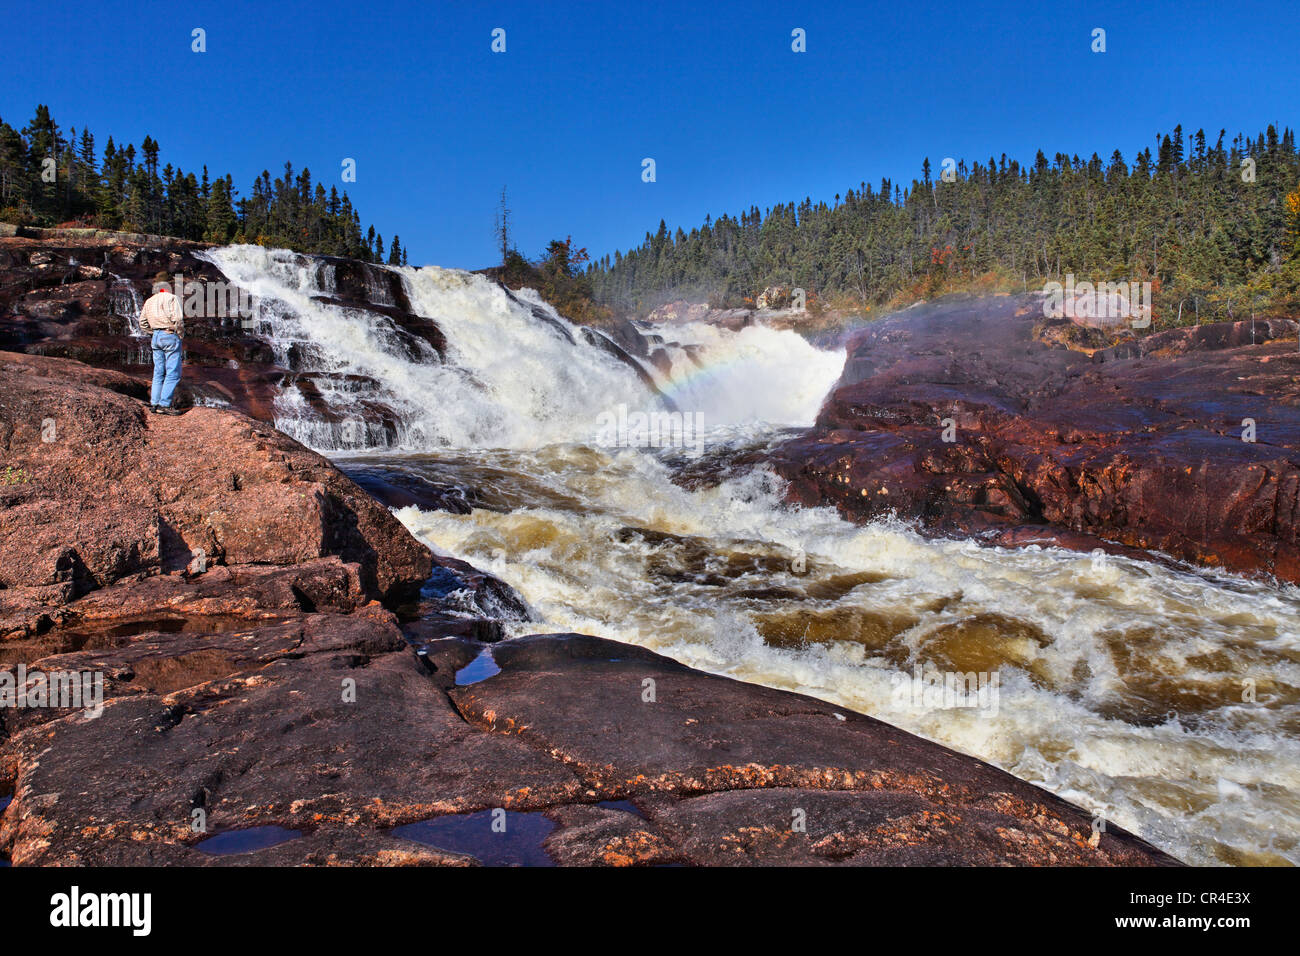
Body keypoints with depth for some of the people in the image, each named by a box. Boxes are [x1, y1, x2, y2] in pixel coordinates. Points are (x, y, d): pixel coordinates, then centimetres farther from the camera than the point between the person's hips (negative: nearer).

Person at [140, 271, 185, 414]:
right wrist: (182, 337, -6)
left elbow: (143, 321, 18)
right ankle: (164, 405, -9)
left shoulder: (150, 301, 15)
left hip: (156, 338, 8)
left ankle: (154, 403, 13)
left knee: (158, 372, 13)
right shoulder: (171, 298, -7)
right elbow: (177, 320, -16)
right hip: (170, 337, -7)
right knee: (173, 373, -5)